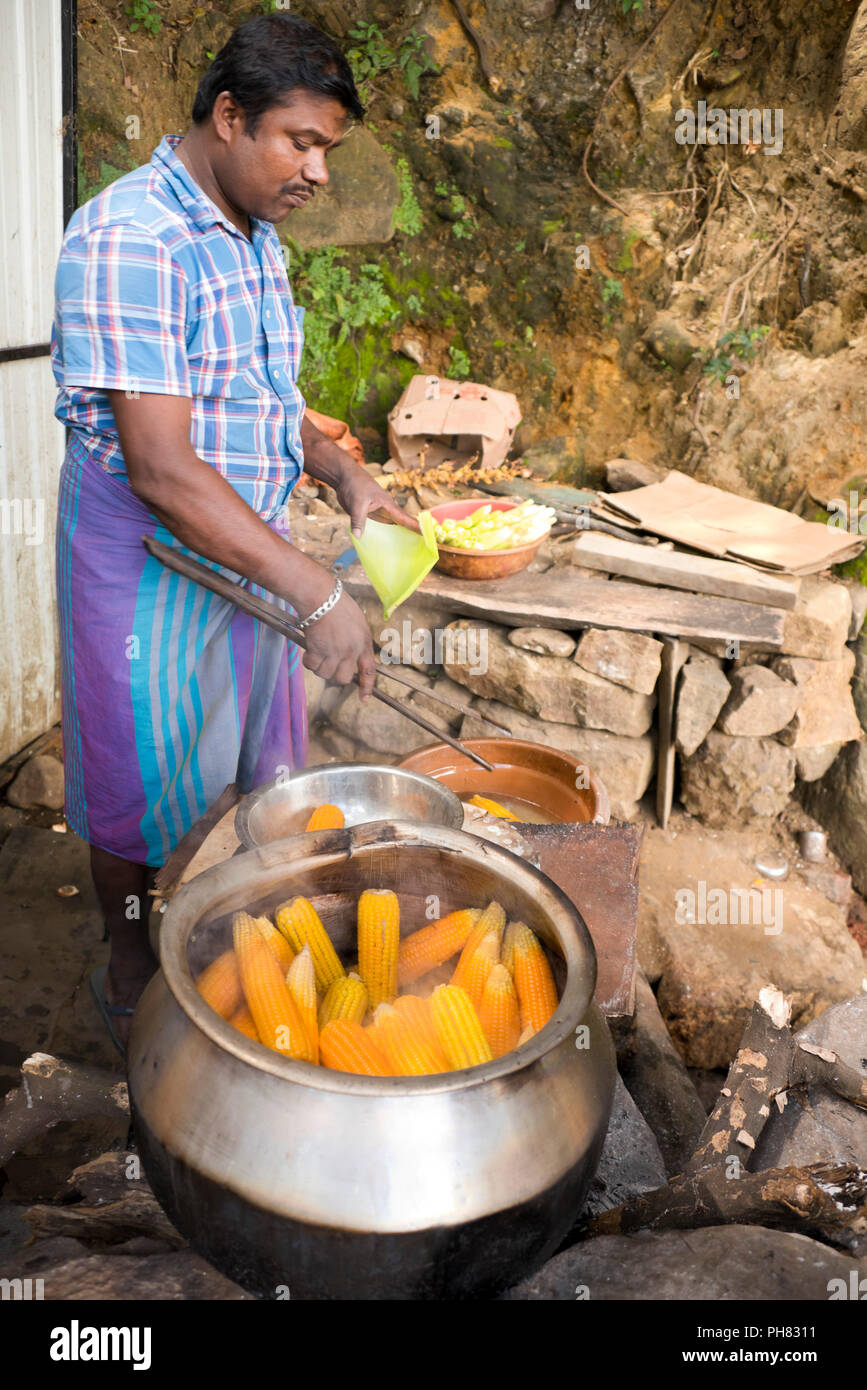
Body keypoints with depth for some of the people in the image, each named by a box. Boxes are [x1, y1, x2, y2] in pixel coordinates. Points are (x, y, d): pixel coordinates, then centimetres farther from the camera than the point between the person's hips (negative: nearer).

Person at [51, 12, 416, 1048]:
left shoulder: (254, 236, 7)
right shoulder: (128, 241, -22)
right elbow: (161, 469, -29)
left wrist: (343, 474, -1)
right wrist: (317, 594, -30)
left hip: (244, 549, 9)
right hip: (150, 565, -8)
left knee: (246, 775, 20)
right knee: (140, 790, 9)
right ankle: (132, 981, 32)